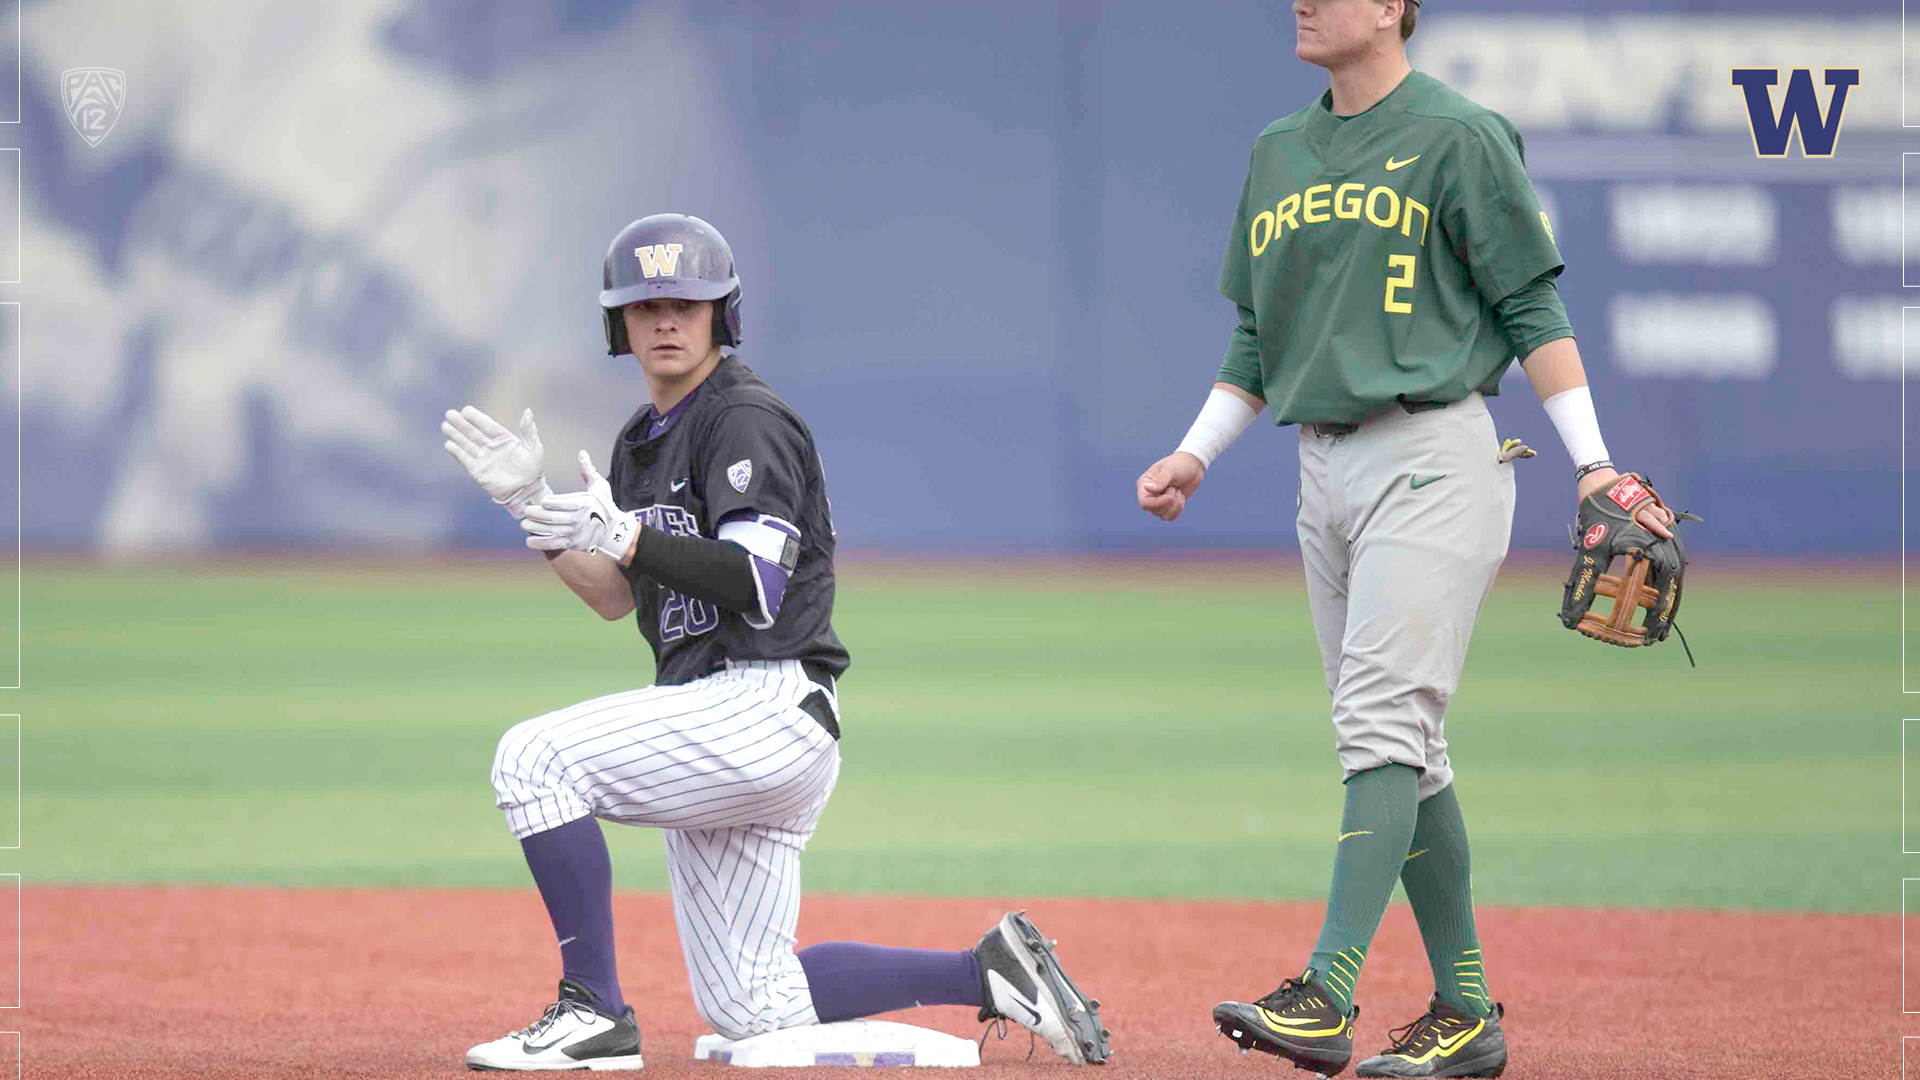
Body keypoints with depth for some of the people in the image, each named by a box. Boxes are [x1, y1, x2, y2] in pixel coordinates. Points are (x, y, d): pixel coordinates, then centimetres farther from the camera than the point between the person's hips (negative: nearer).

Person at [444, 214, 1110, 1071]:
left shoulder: (747, 421, -11)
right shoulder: (643, 439, 18)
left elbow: (757, 589, -21)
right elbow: (614, 597, 19)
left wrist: (626, 535, -28)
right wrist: (531, 502, 7)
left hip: (769, 706, -10)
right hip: (717, 729, 10)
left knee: (535, 758, -21)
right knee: (754, 1010, 7)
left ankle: (594, 1010, -18)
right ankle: (989, 973, 16)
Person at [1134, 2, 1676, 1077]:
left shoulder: (1459, 137, -4)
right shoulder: (1278, 154, 16)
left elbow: (1533, 309, -5)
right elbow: (1259, 340, 21)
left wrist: (1594, 465, -10)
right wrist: (1196, 455, 9)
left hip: (1433, 457, -7)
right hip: (1326, 467, 7)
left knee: (1385, 720, -17)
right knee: (1399, 746, 7)